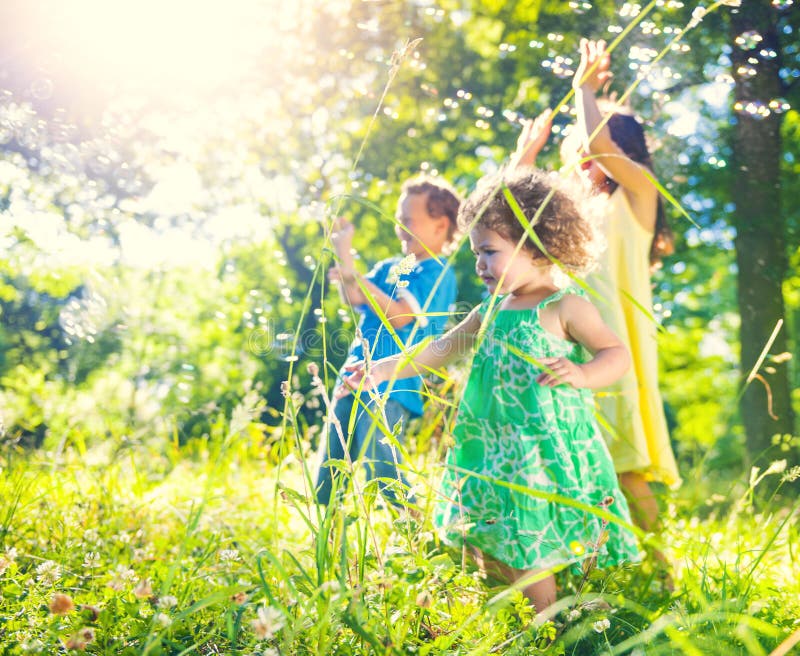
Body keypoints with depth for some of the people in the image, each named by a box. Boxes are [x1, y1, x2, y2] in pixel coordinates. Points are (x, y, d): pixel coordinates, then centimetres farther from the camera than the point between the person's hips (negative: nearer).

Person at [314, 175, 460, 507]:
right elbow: (354, 300, 6)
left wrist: (358, 279, -16)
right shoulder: (389, 267, 17)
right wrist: (343, 249, 2)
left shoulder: (436, 273, -7)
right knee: (326, 482, 10)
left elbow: (400, 315, -17)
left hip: (391, 387, -8)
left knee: (378, 476, -13)